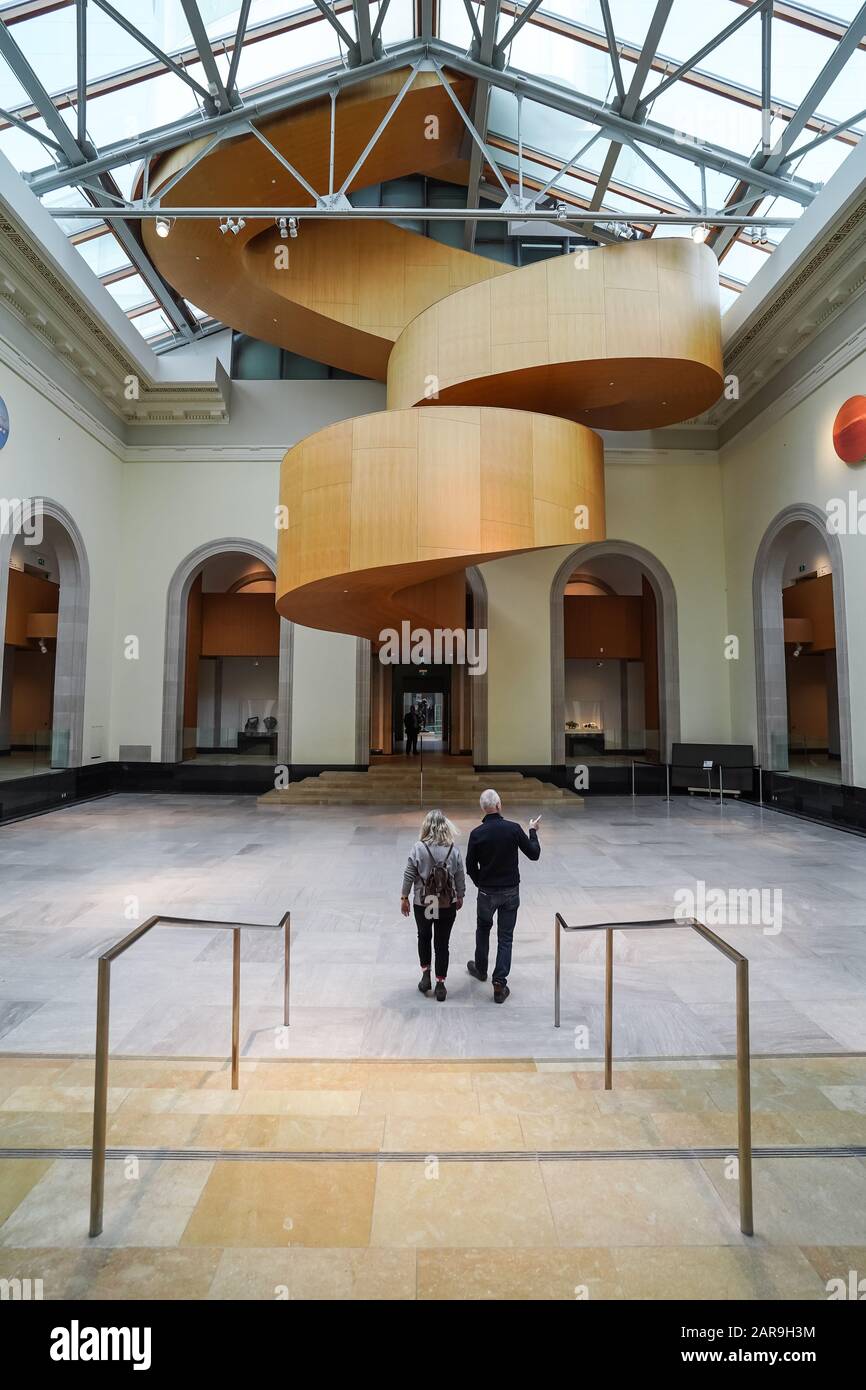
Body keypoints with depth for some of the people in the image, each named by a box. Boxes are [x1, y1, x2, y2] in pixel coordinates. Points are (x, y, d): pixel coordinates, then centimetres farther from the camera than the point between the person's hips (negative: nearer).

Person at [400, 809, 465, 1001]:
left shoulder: (418, 848, -14)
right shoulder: (454, 850, -8)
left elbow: (409, 875, -10)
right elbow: (460, 877, -1)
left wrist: (404, 897, 2)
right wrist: (460, 897, 14)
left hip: (422, 904, -1)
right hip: (447, 905, 1)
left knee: (424, 937, 24)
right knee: (442, 943, 12)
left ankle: (425, 975, 22)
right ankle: (440, 984, 19)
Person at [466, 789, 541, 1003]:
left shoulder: (477, 833, -12)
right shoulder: (513, 828, -13)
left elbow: (470, 867, -5)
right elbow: (534, 854, -4)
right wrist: (533, 831, 12)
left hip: (487, 891, 0)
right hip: (511, 891, 0)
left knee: (483, 928, 25)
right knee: (505, 937, 8)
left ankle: (480, 969, 40)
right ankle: (499, 984, 3)